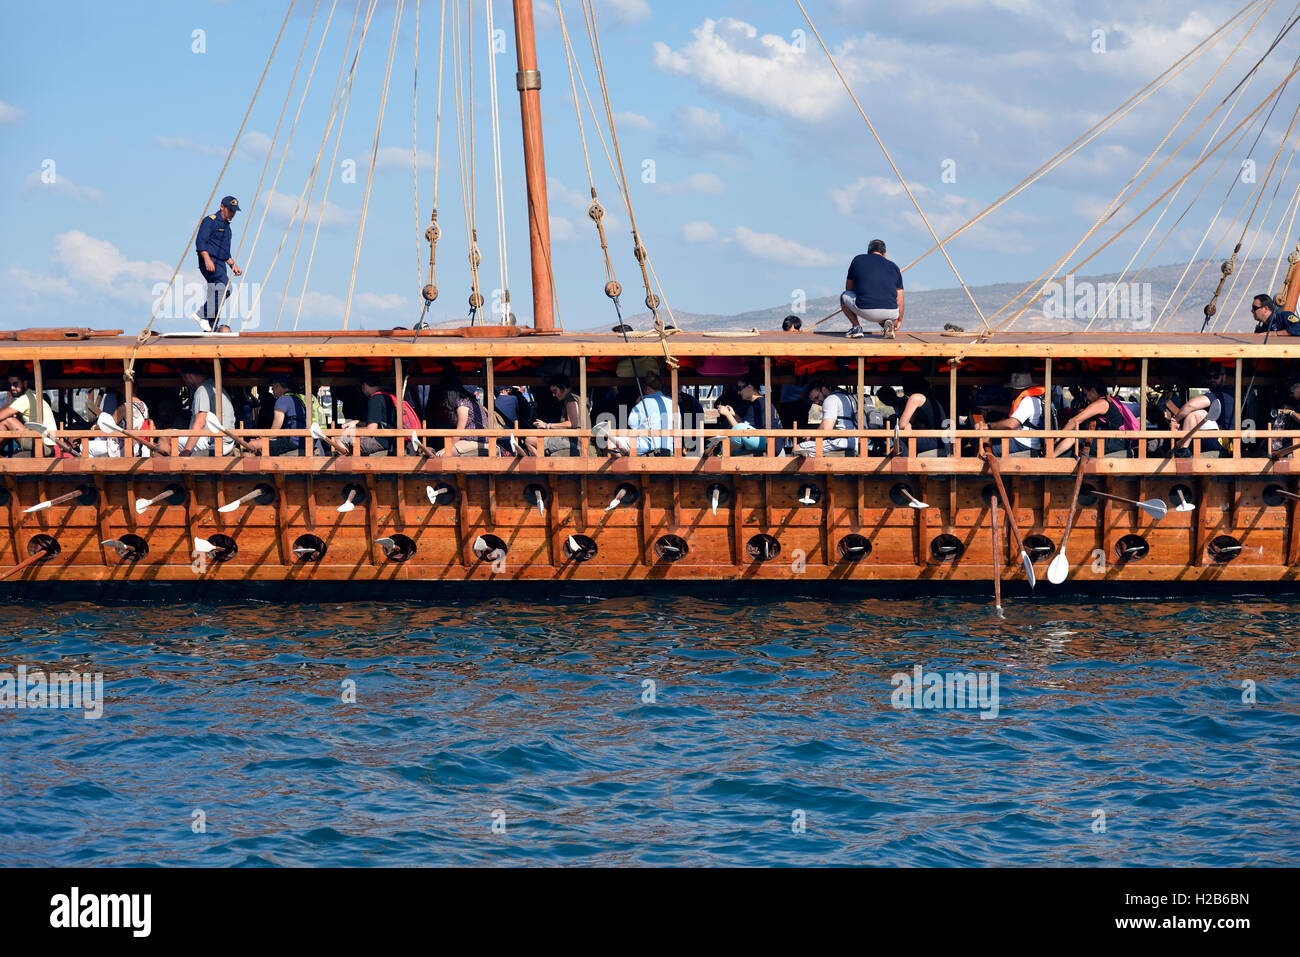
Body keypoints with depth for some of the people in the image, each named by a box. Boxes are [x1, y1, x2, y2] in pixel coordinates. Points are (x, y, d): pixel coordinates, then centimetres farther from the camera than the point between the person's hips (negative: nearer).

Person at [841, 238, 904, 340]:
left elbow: (849, 288, 27)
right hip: (891, 312, 2)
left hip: (866, 312, -2)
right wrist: (899, 320, 35)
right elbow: (899, 299, 21)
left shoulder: (857, 260, 17)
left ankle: (856, 327, 9)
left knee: (844, 296, 28)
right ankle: (887, 322, 4)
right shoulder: (893, 267, 20)